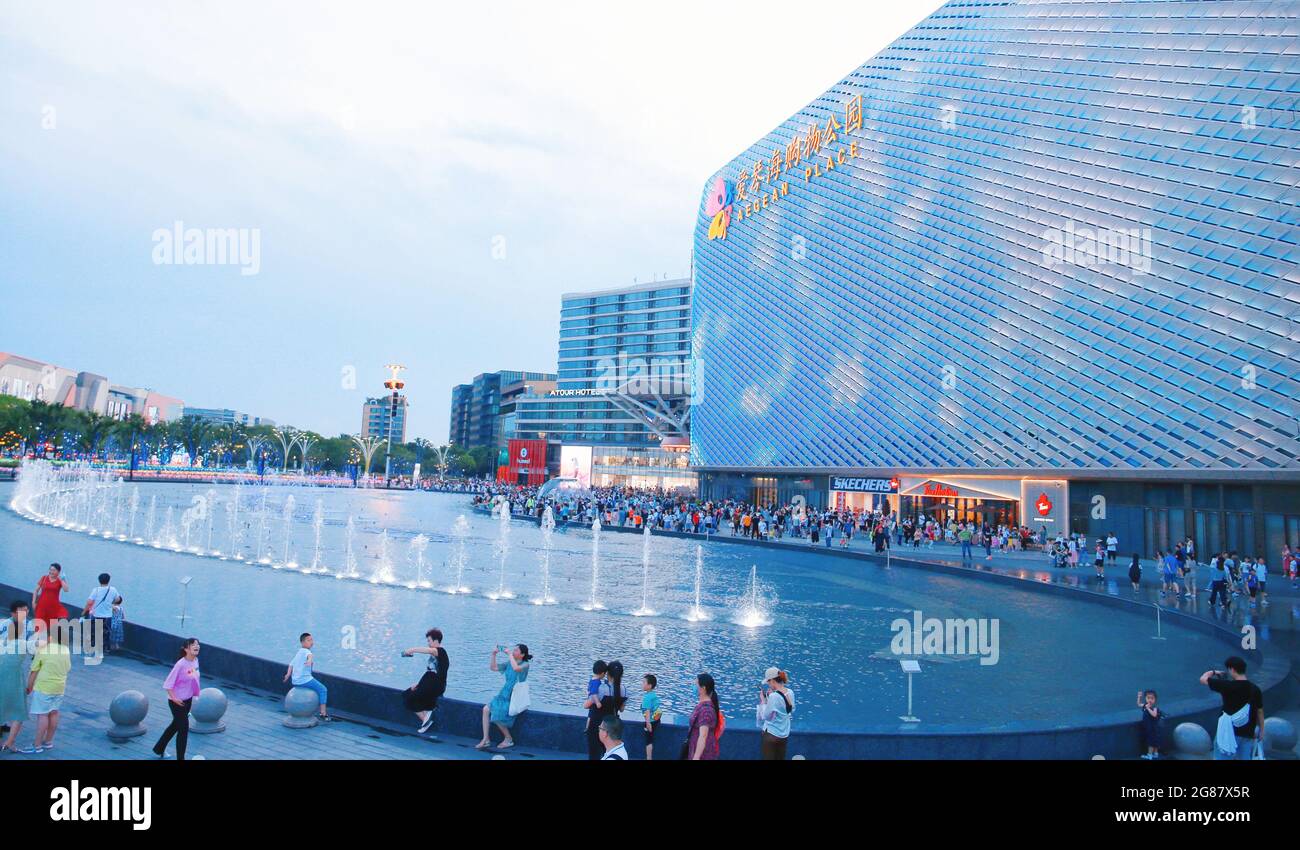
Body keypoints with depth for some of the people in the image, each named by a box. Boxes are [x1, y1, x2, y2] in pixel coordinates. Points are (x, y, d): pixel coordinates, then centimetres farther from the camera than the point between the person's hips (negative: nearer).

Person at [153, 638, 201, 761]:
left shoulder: (195, 661, -2)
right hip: (177, 702, -8)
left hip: (188, 700, 8)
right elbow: (167, 684, -21)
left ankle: (159, 749, 44)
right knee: (184, 729, -2)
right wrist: (174, 698, -20)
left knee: (176, 725, 23)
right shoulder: (180, 665, -25)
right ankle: (180, 758, 12)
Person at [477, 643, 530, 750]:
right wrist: (494, 654, -3)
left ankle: (509, 740, -1)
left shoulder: (525, 665, -12)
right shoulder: (509, 663, 7)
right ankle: (486, 740, -2)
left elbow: (516, 668, -35)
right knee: (486, 709, -9)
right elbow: (493, 668, 10)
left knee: (497, 714, -21)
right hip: (504, 695, 7)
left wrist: (509, 654, -25)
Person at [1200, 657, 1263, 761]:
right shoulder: (1255, 689, 0)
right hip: (1248, 733, 5)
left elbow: (1203, 679, -9)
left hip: (1230, 732, -5)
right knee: (1244, 758, 15)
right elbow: (1260, 711, 8)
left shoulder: (1228, 686, -15)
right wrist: (1261, 730, 20)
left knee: (1222, 757, 3)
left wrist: (1214, 672, 11)